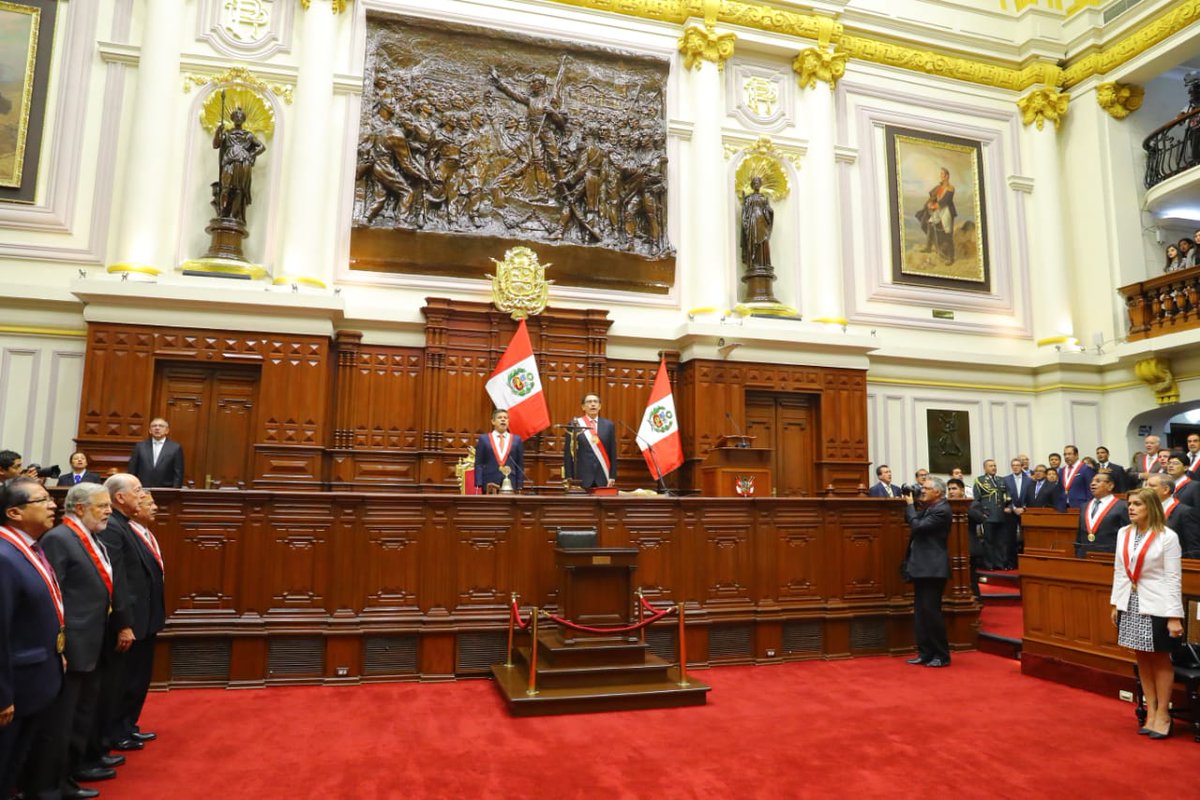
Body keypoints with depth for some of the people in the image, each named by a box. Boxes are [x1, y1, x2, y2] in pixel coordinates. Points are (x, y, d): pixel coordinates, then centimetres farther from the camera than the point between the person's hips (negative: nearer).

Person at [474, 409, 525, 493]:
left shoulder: (517, 440, 10)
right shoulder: (483, 439, 7)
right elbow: (478, 464, 4)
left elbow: (520, 465, 9)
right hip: (490, 484, -1)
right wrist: (479, 485, -6)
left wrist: (519, 487, 2)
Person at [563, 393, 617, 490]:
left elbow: (613, 453, 9)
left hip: (603, 478, 2)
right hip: (582, 478, -2)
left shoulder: (608, 425, 9)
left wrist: (612, 477, 2)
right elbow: (568, 454, 1)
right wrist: (569, 479, -4)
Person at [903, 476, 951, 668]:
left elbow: (917, 526, -21)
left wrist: (910, 504, -11)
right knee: (920, 612, 11)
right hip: (922, 567, 10)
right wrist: (910, 504, 7)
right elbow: (911, 521, 18)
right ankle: (925, 653, 18)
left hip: (932, 569, -10)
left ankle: (942, 655, 6)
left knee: (931, 612, -4)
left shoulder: (941, 510, -16)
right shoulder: (928, 507, 13)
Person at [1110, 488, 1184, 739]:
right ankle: (1150, 711, 21)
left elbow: (1174, 578, -11)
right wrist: (1116, 603, 9)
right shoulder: (1123, 533, 4)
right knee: (1142, 658, 11)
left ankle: (1163, 713, 21)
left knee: (1160, 659, 8)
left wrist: (1174, 616, -13)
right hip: (1130, 604, 5)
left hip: (1156, 605, -5)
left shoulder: (1167, 537, -12)